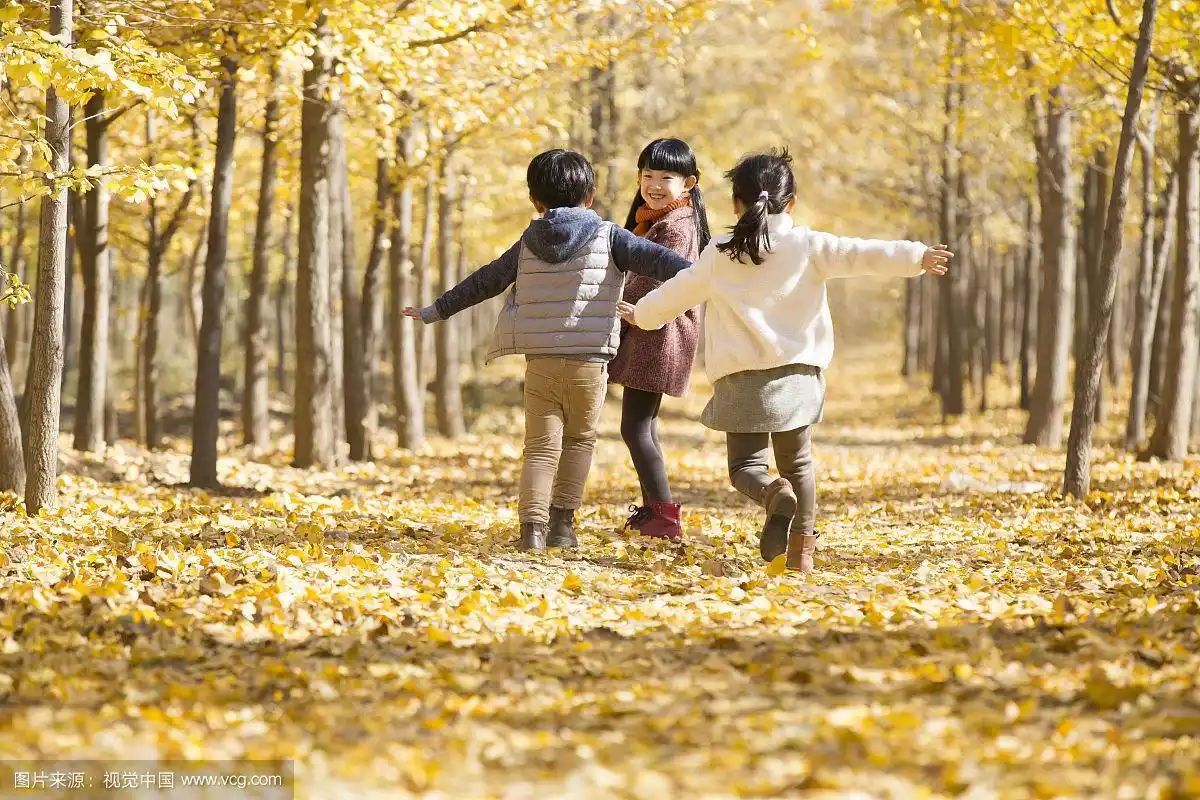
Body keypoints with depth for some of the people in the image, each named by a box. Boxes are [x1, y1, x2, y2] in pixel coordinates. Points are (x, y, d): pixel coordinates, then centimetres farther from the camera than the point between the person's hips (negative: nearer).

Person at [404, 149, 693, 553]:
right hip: (589, 361, -2)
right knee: (579, 439, 19)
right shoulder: (608, 237, 1)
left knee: (541, 446, 5)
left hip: (539, 363, 2)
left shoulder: (528, 244, 9)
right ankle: (562, 521, 16)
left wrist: (436, 310, 28)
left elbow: (484, 282, 16)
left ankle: (532, 525, -12)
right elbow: (654, 259, -11)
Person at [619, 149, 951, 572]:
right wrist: (915, 256, -17)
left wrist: (642, 315, 35)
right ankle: (802, 549, 11)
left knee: (745, 464, 3)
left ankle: (774, 494, -30)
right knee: (798, 463, 17)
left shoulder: (718, 255, 3)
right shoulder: (807, 246, -1)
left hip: (741, 378, -1)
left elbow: (679, 291, 16)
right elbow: (859, 254, -13)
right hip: (798, 374, 1)